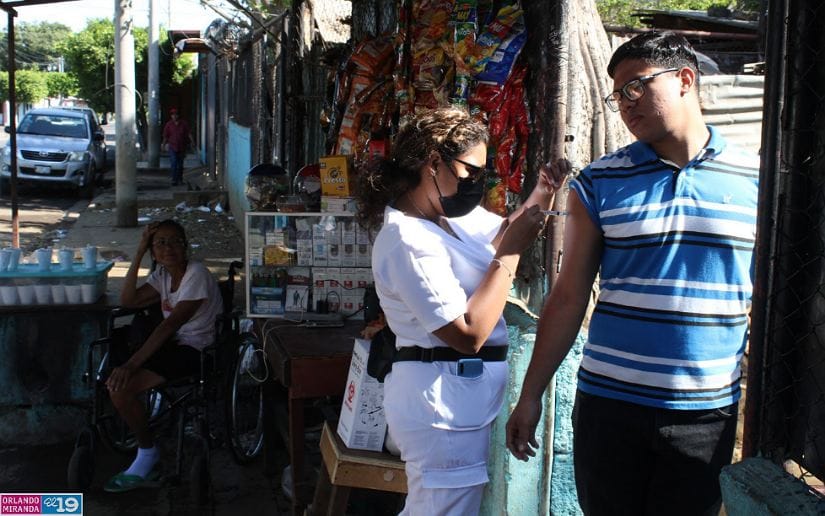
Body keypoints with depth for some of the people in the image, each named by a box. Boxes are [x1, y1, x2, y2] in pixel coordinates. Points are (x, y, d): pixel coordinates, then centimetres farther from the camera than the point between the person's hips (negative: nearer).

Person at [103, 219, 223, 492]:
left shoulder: (196, 274, -17)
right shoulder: (163, 274, 9)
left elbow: (170, 325, -24)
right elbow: (128, 300, -2)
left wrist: (131, 364, -29)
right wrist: (138, 254, -6)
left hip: (195, 349, -8)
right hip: (172, 343, 8)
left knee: (121, 386, -21)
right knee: (111, 379, -10)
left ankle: (148, 452, -1)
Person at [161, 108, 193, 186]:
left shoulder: (184, 123, 0)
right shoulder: (168, 125, -1)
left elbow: (188, 133, -1)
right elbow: (165, 136, 4)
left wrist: (191, 142, -14)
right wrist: (163, 144, -4)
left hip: (182, 147, 2)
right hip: (172, 147, -2)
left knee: (180, 165, 13)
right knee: (173, 164, -13)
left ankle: (180, 179, 28)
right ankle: (174, 180, -13)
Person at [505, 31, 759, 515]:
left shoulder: (756, 180, 1)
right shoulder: (599, 184, 2)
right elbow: (569, 298, 4)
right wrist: (531, 396, 2)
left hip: (707, 413, 0)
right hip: (609, 406, 1)